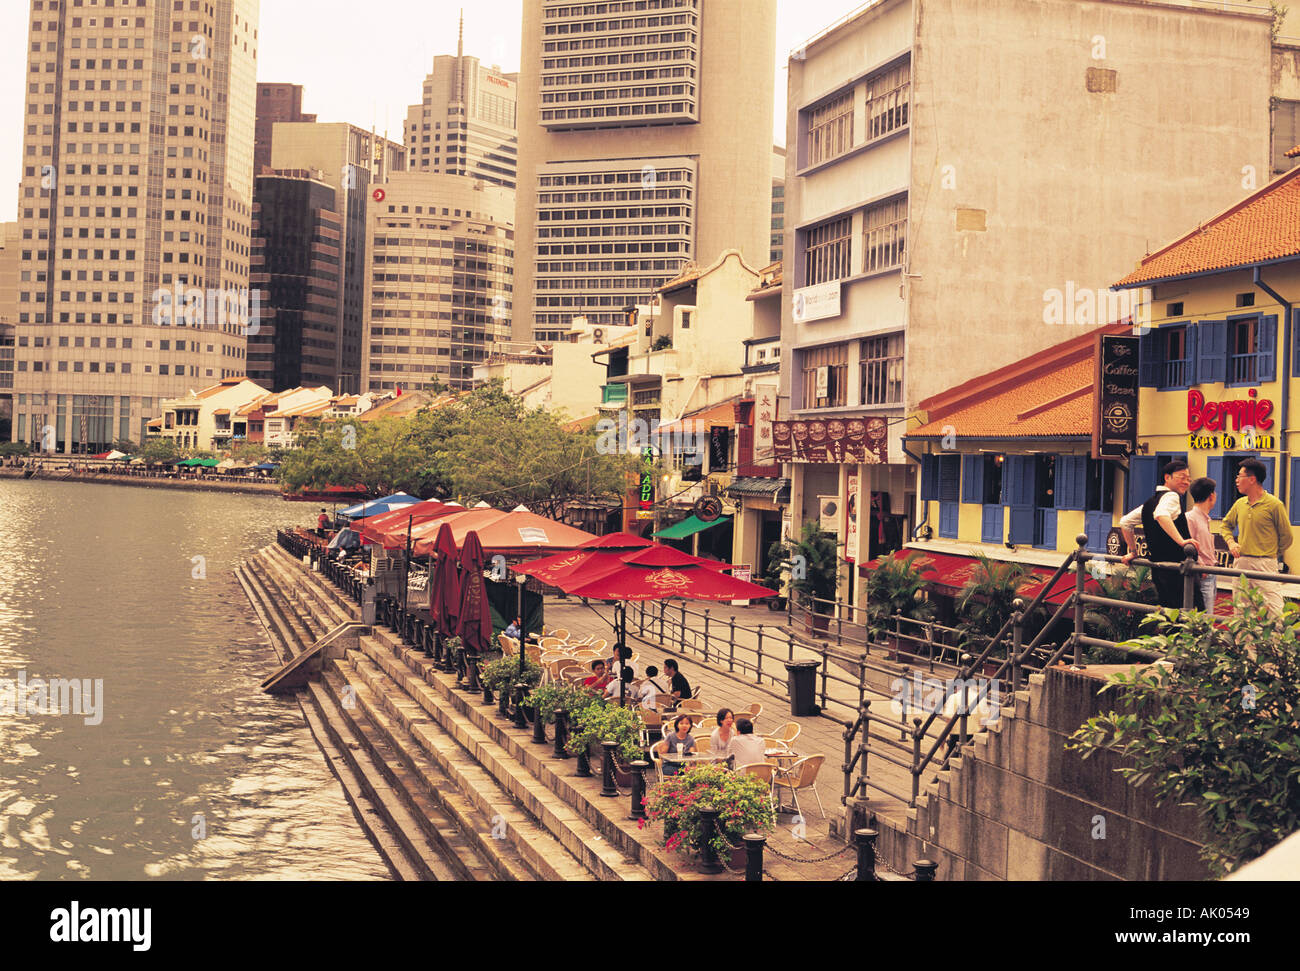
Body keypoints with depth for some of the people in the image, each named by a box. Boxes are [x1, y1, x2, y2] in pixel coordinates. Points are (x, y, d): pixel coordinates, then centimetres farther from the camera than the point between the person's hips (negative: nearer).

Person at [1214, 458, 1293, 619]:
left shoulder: (1274, 504, -7)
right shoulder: (1240, 504, 10)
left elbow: (1286, 537, 0)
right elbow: (1225, 525, 26)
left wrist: (1271, 554, 7)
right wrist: (1231, 542, 8)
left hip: (1265, 565, -6)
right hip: (1241, 563, 6)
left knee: (1274, 614, -9)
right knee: (1239, 611, 10)